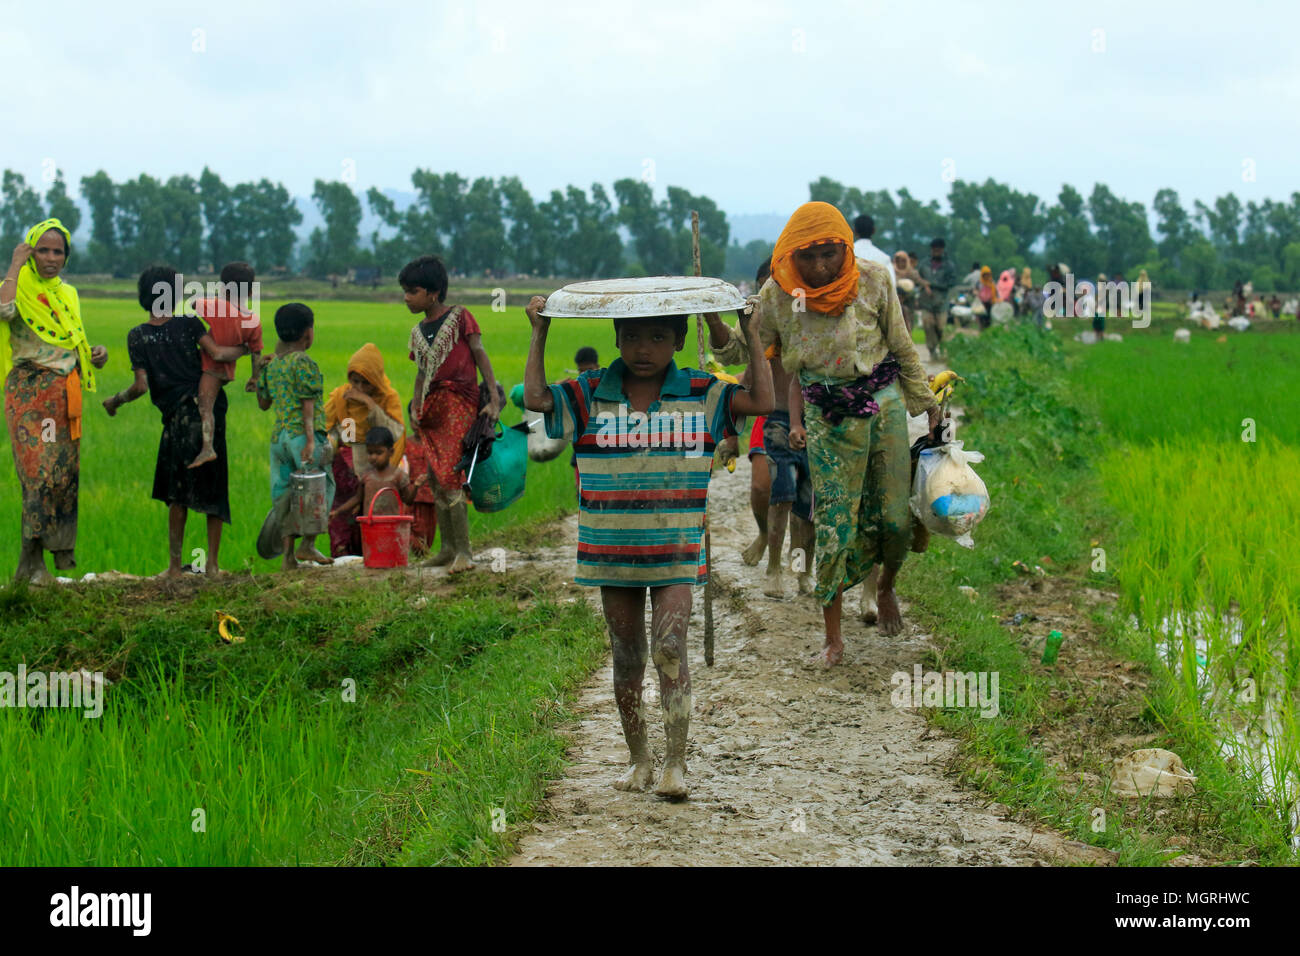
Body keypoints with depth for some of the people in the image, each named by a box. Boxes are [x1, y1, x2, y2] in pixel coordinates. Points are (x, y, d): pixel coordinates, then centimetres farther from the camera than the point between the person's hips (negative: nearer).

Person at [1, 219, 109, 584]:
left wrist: (95, 354, 6)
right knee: (40, 471, -14)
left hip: (66, 395, 6)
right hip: (30, 391, -6)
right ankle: (32, 561, -14)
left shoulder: (68, 294, 17)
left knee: (66, 472, 2)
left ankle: (60, 553, 9)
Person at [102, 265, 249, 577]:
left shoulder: (137, 337, 0)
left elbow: (142, 386, -3)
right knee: (214, 490, 10)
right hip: (210, 408, 1)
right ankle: (213, 562, 9)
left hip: (179, 416, -1)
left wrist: (116, 400, 14)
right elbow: (217, 354, -8)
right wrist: (244, 349, 11)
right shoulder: (188, 323, 1)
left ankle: (175, 565, 9)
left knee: (178, 495, 9)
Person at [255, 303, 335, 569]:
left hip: (279, 435, 7)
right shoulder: (303, 363, -9)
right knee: (322, 489, 4)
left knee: (285, 495, 7)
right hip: (302, 434, -7)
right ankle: (308, 545, -2)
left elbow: (263, 403, 20)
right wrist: (311, 440, -17)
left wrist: (258, 373, 28)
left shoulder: (271, 364, 12)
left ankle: (288, 554, 4)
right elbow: (308, 404, -14)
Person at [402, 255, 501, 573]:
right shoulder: (418, 331, 16)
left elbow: (480, 356, -4)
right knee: (436, 479, 7)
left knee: (450, 478, -15)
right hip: (431, 409, 7)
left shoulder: (459, 317, -2)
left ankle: (464, 551, -12)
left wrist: (494, 399, -12)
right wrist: (416, 408, 8)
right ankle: (447, 547, 15)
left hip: (458, 403, -7)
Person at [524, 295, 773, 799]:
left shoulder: (700, 393, -1)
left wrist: (751, 335, -10)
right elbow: (536, 398, -9)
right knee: (627, 657, 10)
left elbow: (761, 402, -7)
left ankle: (675, 764, -7)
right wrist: (539, 333, -9)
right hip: (612, 546, 2)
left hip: (675, 549, -2)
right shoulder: (591, 394, 1)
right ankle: (637, 759, 22)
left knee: (669, 650, -12)